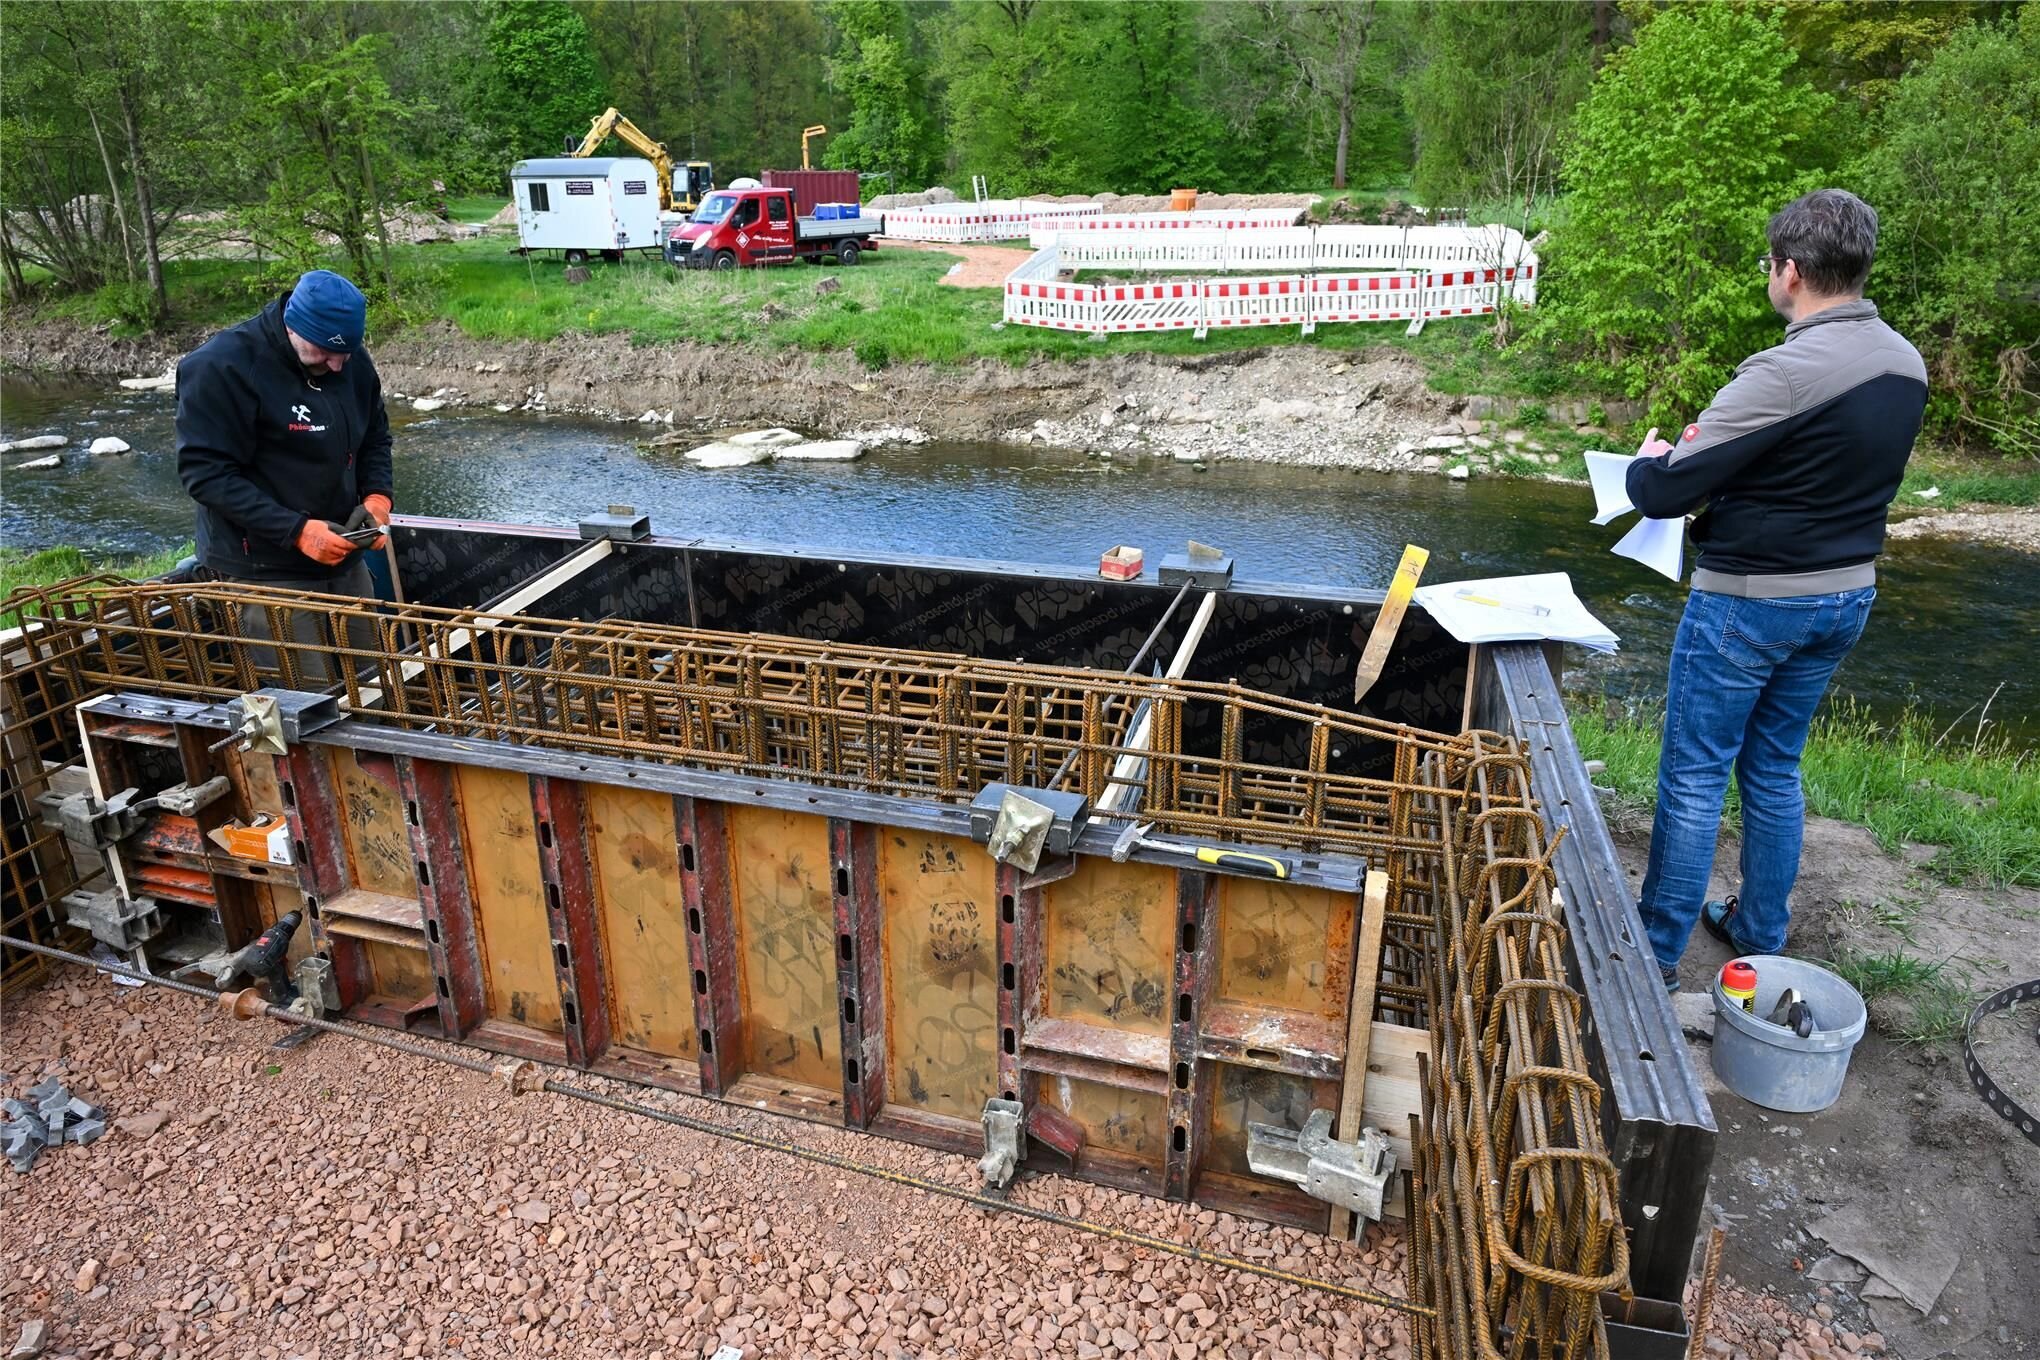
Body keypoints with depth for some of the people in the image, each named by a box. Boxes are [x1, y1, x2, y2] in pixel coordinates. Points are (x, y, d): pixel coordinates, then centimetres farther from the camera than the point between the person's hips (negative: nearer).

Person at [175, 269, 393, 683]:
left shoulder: (353, 362, 2)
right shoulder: (220, 369, -16)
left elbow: (375, 438, 16)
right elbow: (205, 473, -17)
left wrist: (377, 496, -4)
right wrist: (296, 530, -24)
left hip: (343, 558, 6)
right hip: (266, 572, -6)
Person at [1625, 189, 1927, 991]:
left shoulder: (1784, 374, -24)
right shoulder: (1906, 366, 2)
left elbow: (1663, 494, -22)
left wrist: (1649, 464, 1)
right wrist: (1727, 455, 13)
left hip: (1750, 602, -8)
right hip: (1847, 595, 8)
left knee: (1694, 776, 4)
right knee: (1774, 769, 20)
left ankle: (1658, 951, 14)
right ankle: (1761, 934, 33)